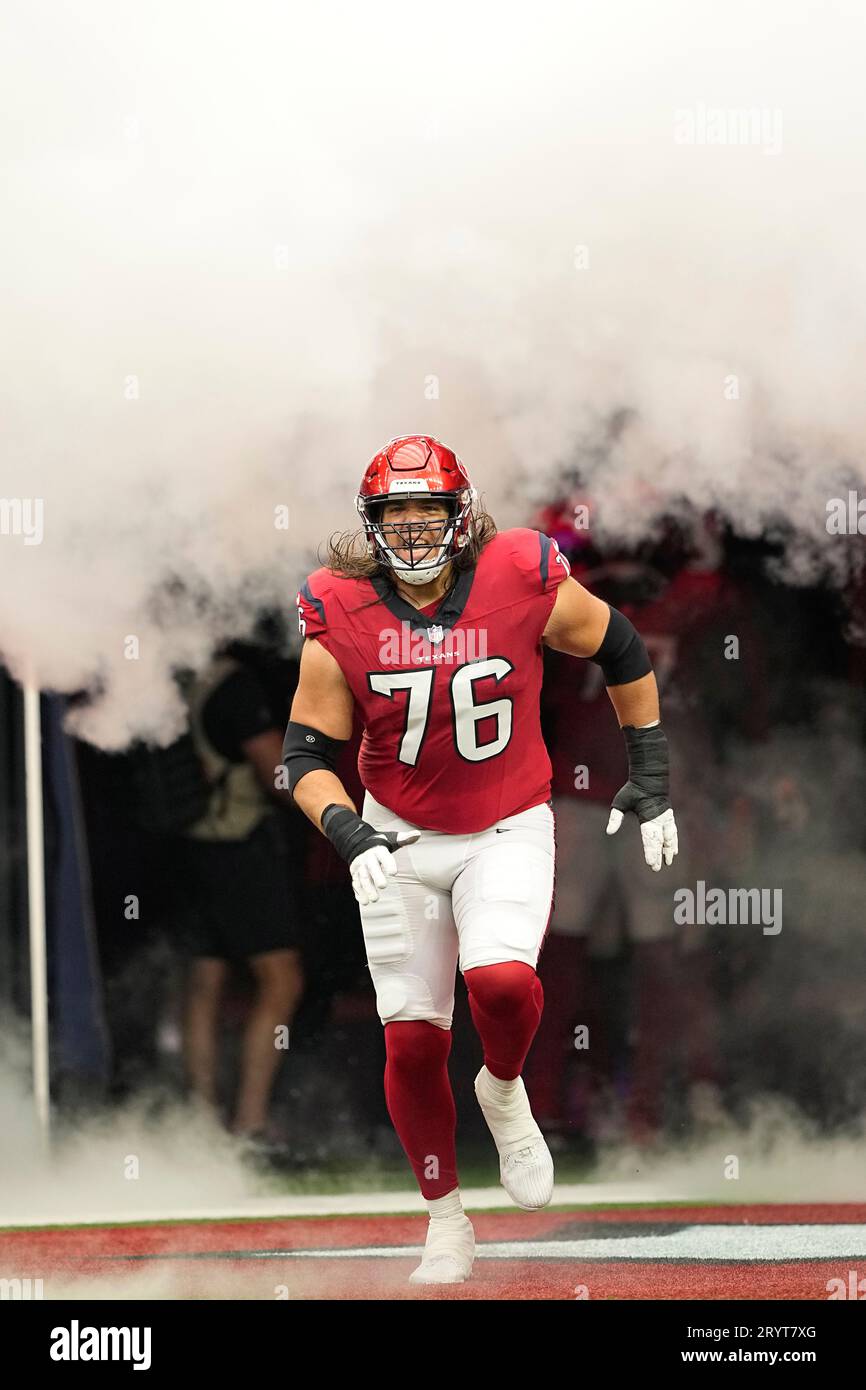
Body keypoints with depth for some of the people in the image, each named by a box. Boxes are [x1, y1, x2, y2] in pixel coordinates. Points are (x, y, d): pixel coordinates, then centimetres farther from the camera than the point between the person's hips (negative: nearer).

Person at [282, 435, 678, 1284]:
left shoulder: (526, 583, -15)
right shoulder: (340, 618, -12)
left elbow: (621, 651, 2)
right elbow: (307, 755, -5)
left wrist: (651, 778, 5)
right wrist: (347, 832, -24)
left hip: (508, 832, -1)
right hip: (398, 840, 1)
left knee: (501, 981, -28)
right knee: (412, 1040, 0)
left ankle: (503, 1092, 7)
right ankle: (445, 1220, 20)